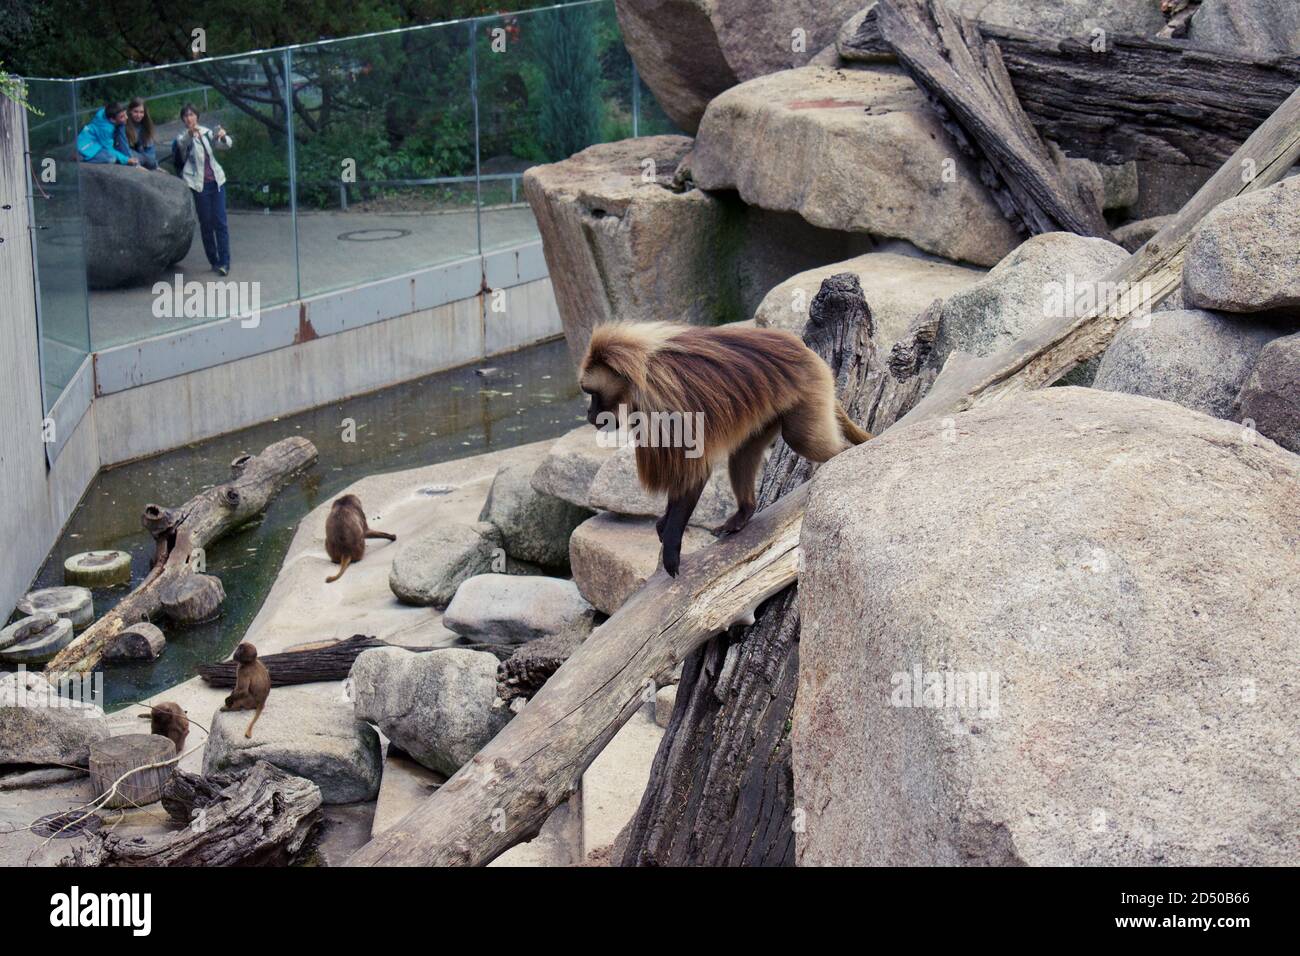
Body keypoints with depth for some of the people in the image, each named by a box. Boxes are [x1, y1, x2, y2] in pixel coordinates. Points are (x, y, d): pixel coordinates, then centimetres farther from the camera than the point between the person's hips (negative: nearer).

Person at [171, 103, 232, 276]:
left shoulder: (206, 132, 11)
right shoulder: (183, 137, -1)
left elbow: (224, 145, -1)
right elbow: (182, 143, -24)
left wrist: (223, 137, -24)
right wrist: (190, 132, -45)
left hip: (216, 181, 3)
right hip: (199, 184, -3)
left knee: (220, 222, -5)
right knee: (206, 224, 0)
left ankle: (224, 262, -8)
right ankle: (214, 261, 8)